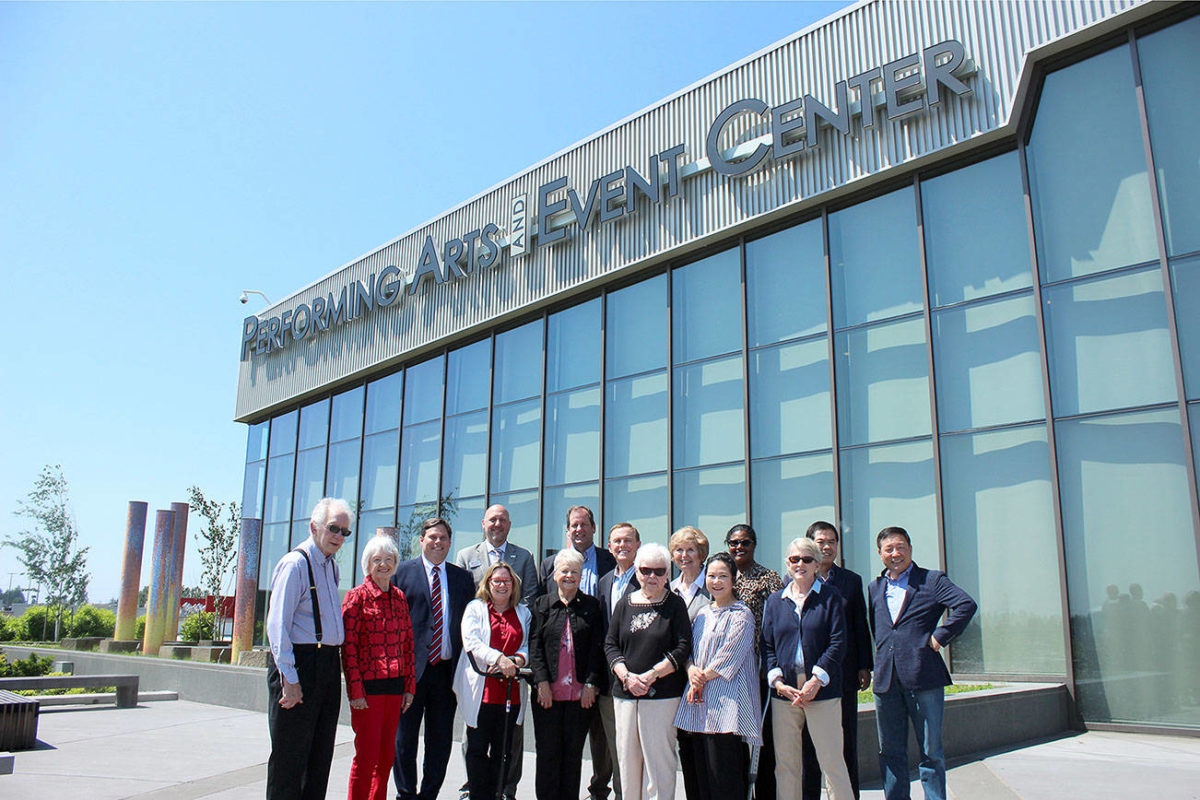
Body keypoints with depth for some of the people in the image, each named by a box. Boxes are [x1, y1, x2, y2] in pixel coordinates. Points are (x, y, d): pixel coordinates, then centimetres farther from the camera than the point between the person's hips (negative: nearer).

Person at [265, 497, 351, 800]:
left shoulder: (331, 566, 14)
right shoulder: (294, 564, -12)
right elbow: (277, 624, -17)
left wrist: (332, 663, 13)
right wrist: (289, 678, -20)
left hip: (329, 664, 8)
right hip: (299, 664, -8)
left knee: (321, 752, 15)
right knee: (290, 753, 1)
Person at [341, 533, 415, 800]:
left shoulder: (399, 598, 11)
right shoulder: (357, 596, -4)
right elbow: (348, 646, -8)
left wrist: (409, 686, 9)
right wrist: (355, 690, -13)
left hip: (395, 686, 5)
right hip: (368, 685, -5)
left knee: (387, 754, 10)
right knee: (367, 753, -3)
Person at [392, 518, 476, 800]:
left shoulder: (463, 577, 10)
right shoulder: (402, 572, 2)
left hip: (447, 670, 3)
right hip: (412, 669, -2)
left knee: (440, 742, 10)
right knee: (404, 739, 7)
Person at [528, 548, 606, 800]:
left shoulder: (591, 605, 7)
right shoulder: (542, 604, 8)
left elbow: (597, 647, 2)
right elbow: (535, 644, 2)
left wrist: (590, 684, -6)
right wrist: (542, 681, -8)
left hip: (581, 693, 0)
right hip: (548, 691, 0)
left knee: (573, 752, 6)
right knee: (547, 751, 4)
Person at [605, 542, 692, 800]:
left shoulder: (675, 603, 2)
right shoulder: (624, 603, 11)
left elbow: (683, 647, -5)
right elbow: (610, 644, 8)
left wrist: (650, 675, -12)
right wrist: (626, 676, -8)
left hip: (663, 694, -3)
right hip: (625, 693, 3)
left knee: (658, 758, -3)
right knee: (627, 757, 7)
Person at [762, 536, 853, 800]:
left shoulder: (830, 597, 3)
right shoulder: (774, 601, 12)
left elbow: (838, 642, -4)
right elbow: (767, 645, 9)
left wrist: (816, 680, -13)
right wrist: (777, 682, -6)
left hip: (822, 690, -3)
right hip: (784, 692, 3)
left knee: (832, 761, 1)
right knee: (785, 763, 7)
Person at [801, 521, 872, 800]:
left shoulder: (851, 581, 8)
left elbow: (861, 626, 10)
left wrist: (865, 667, 5)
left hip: (843, 672, 1)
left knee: (846, 742, 8)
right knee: (807, 742, 6)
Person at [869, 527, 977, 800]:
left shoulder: (932, 580, 1)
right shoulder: (875, 587, 15)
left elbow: (966, 605, -13)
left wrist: (939, 636, -14)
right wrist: (866, 667, 12)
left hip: (923, 675, -4)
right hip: (886, 680, 5)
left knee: (931, 753, 3)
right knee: (890, 753, 10)